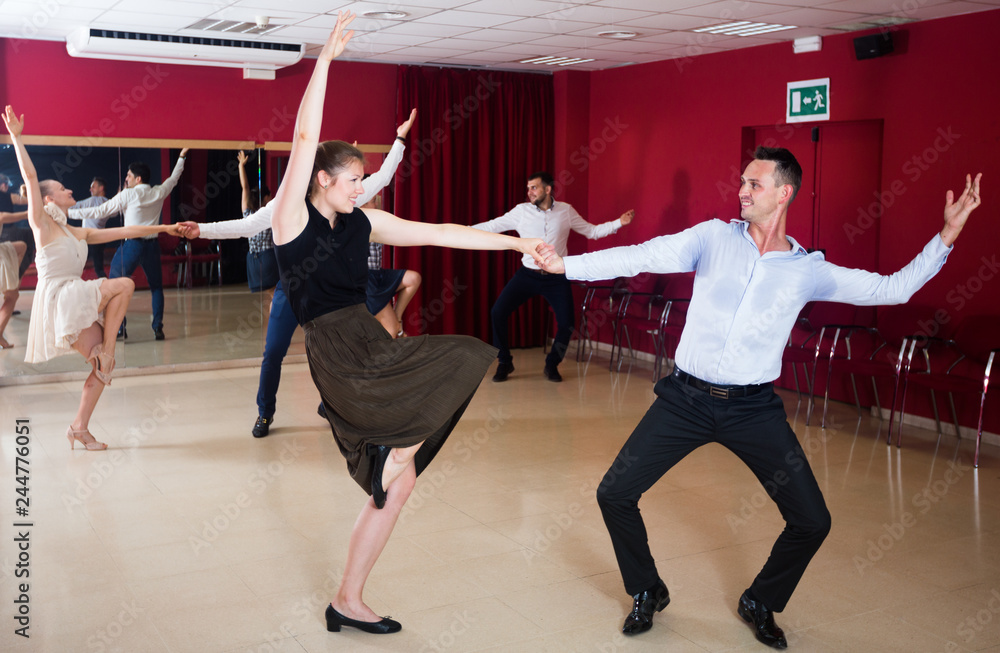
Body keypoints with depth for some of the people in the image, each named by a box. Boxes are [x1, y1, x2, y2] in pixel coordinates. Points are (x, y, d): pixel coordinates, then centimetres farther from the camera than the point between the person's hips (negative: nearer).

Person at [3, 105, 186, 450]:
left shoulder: (79, 234, 20)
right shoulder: (42, 225, 0)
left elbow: (124, 231, 19)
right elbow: (30, 177, -9)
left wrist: (163, 228, 17)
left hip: (78, 305, 7)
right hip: (57, 299, -7)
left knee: (103, 366, 0)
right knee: (124, 284, -19)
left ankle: (79, 427, 5)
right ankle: (107, 348, -14)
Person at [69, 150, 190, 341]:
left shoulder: (128, 194, -8)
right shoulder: (159, 192, 5)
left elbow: (100, 212, -7)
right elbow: (173, 178, 25)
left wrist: (69, 213, 0)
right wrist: (182, 157, 40)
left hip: (131, 244, -4)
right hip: (152, 245, 4)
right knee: (156, 286, 15)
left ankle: (119, 328, -2)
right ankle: (157, 328, 6)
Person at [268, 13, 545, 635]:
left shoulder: (362, 223, 13)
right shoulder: (293, 218, -4)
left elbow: (440, 233, 11)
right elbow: (305, 139, -14)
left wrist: (515, 241, 6)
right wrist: (326, 58, -15)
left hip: (374, 346, 8)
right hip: (338, 355, -7)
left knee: (398, 484, 6)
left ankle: (348, 602, 19)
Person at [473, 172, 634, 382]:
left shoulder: (566, 211, 1)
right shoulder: (521, 211, -2)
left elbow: (592, 231, 7)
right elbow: (491, 226, 0)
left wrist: (619, 222, -5)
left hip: (557, 277, 0)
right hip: (528, 274, 0)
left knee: (566, 323, -7)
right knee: (498, 312, -12)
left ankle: (552, 365, 20)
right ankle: (504, 362, 9)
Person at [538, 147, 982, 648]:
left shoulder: (809, 270, 2)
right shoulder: (714, 237, 0)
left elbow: (891, 288, 7)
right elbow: (642, 258, -6)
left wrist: (946, 235, 0)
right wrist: (566, 264, -13)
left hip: (754, 408, 1)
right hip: (686, 398, 0)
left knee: (812, 522, -2)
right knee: (614, 494, -4)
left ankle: (760, 603, 28)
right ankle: (647, 592, 24)